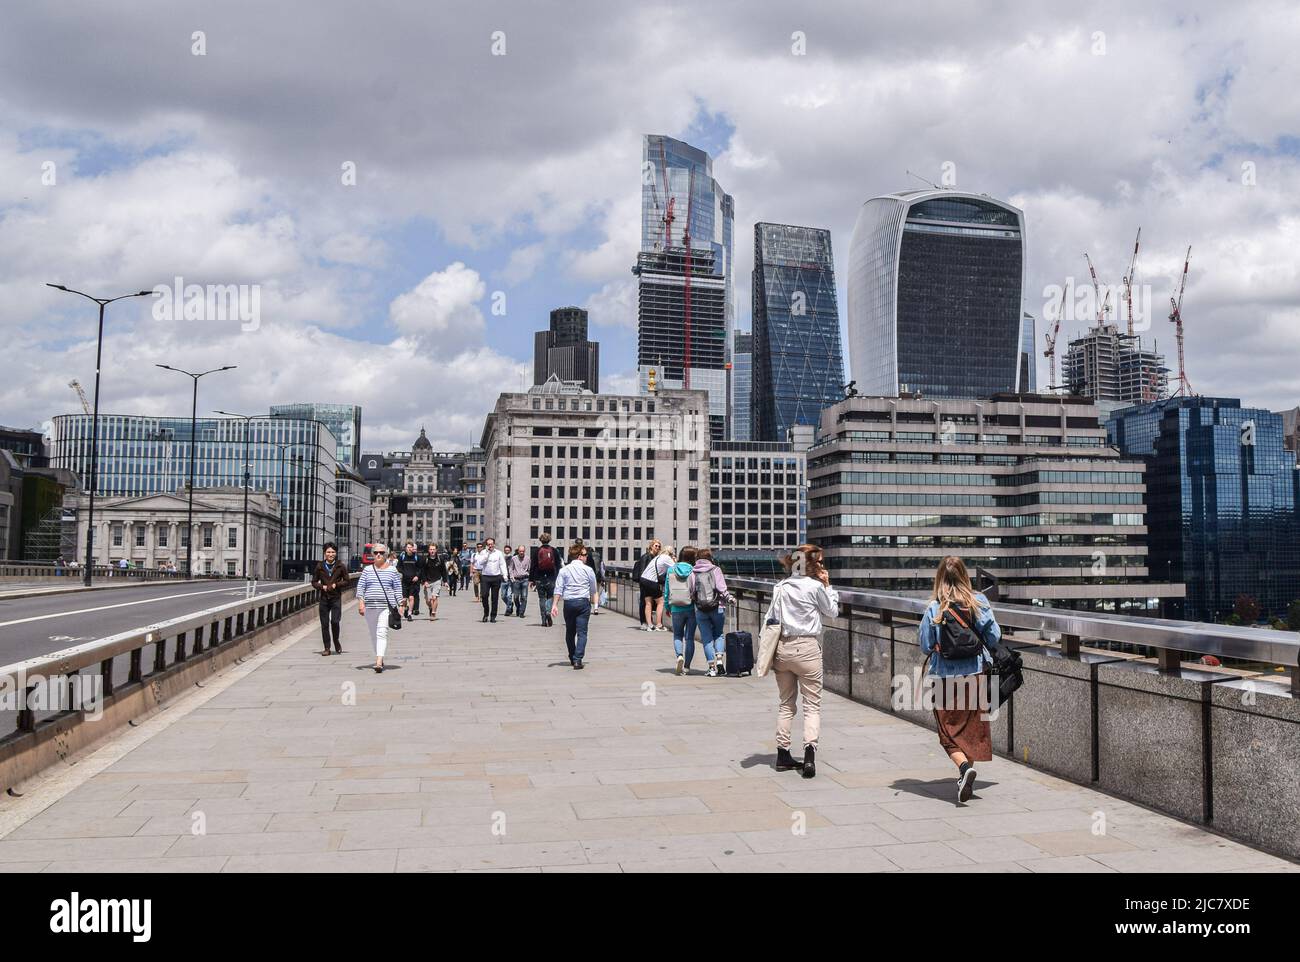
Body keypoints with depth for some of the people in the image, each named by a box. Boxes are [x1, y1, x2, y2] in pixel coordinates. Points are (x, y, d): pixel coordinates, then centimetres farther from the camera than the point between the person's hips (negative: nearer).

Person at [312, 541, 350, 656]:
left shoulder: (340, 566, 2)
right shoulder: (320, 566, 6)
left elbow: (347, 581, 5)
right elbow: (314, 582, 11)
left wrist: (336, 584, -10)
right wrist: (321, 586, -7)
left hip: (336, 598, -2)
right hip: (324, 598, 2)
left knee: (334, 621, -13)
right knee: (324, 624, 3)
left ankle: (336, 642, 13)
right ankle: (327, 648, 12)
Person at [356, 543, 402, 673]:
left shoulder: (392, 570, 6)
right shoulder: (367, 570, 10)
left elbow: (398, 588, 6)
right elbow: (360, 586, 6)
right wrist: (360, 602, -7)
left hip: (386, 606, -3)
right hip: (370, 607, 4)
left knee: (382, 633, -15)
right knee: (373, 634, 11)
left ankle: (379, 662, -24)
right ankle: (379, 658, 24)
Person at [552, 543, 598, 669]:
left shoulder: (564, 570, 3)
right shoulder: (588, 570, 1)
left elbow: (558, 589, -3)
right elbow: (593, 590, 11)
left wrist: (555, 604, -3)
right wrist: (593, 602, 28)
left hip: (568, 603, 2)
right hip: (583, 602, -2)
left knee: (570, 632, 15)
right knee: (581, 632, -2)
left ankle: (572, 658, 26)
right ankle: (577, 659, -14)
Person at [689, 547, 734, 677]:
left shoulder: (692, 574, 4)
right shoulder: (715, 570, 0)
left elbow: (689, 592, 2)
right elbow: (722, 588, -8)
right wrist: (729, 598, 4)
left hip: (700, 611, 1)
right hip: (717, 608, -1)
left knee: (706, 638, 7)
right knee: (719, 634, 16)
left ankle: (712, 667, 3)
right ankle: (719, 659, -3)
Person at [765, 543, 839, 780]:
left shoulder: (780, 587, 7)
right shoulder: (815, 586, -8)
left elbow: (769, 620, 9)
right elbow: (832, 611, 7)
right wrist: (827, 585, 13)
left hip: (781, 647, 5)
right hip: (806, 647, -5)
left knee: (786, 703, 15)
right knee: (812, 704, 1)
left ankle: (783, 755, 16)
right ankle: (810, 748, -16)